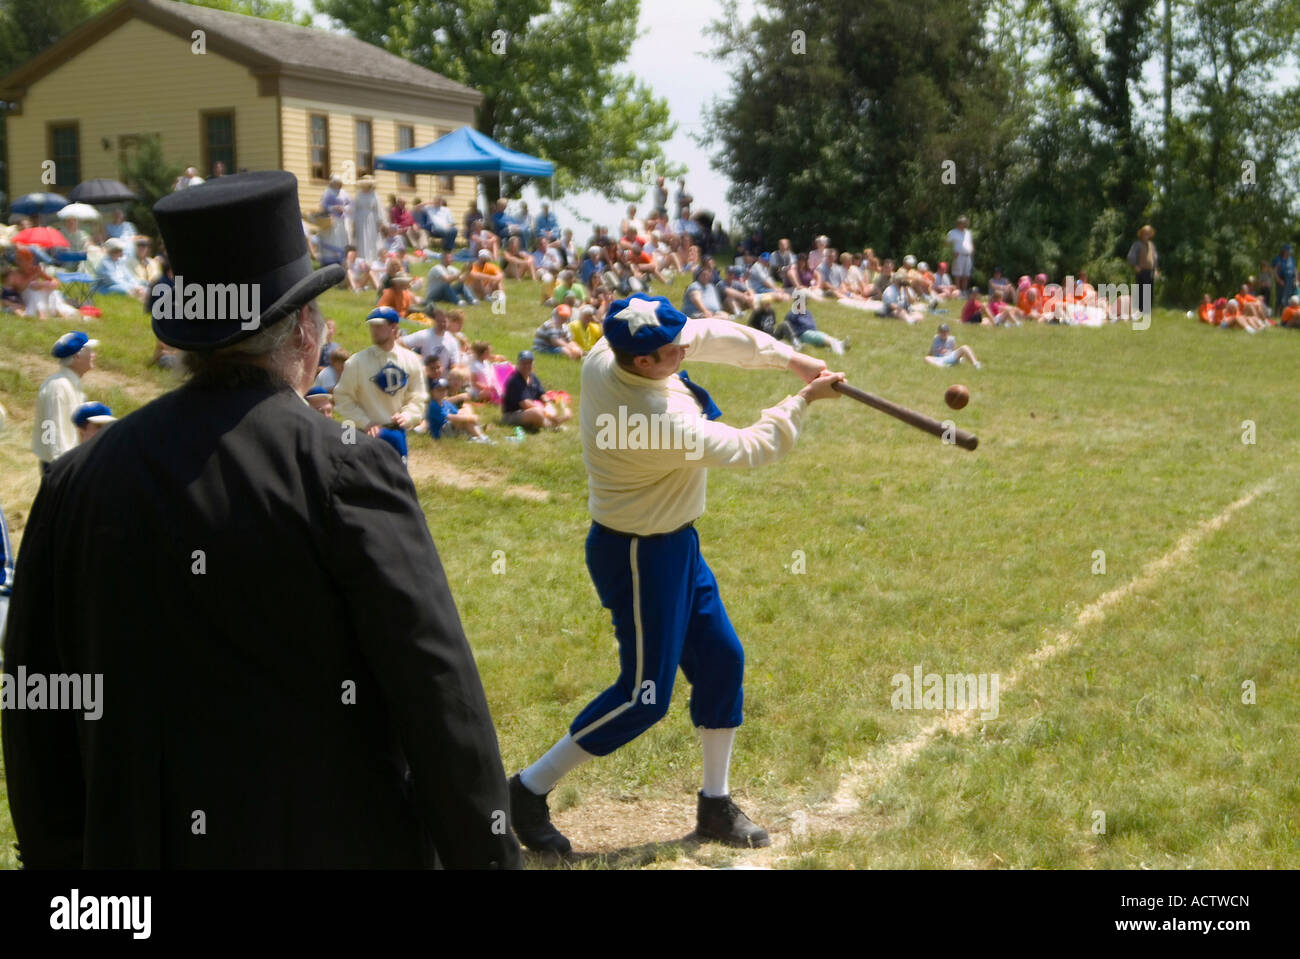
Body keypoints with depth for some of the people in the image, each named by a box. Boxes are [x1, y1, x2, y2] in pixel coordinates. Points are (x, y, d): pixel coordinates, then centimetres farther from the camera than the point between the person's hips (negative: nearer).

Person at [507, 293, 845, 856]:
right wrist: (803, 401, -8)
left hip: (674, 544, 10)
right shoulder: (663, 423, -33)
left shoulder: (603, 357, -11)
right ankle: (528, 792, 10)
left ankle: (715, 805, 28)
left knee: (721, 661, 15)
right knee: (645, 696, -1)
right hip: (641, 557, -10)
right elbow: (750, 449, -21)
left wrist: (791, 359, -8)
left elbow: (711, 335, -2)